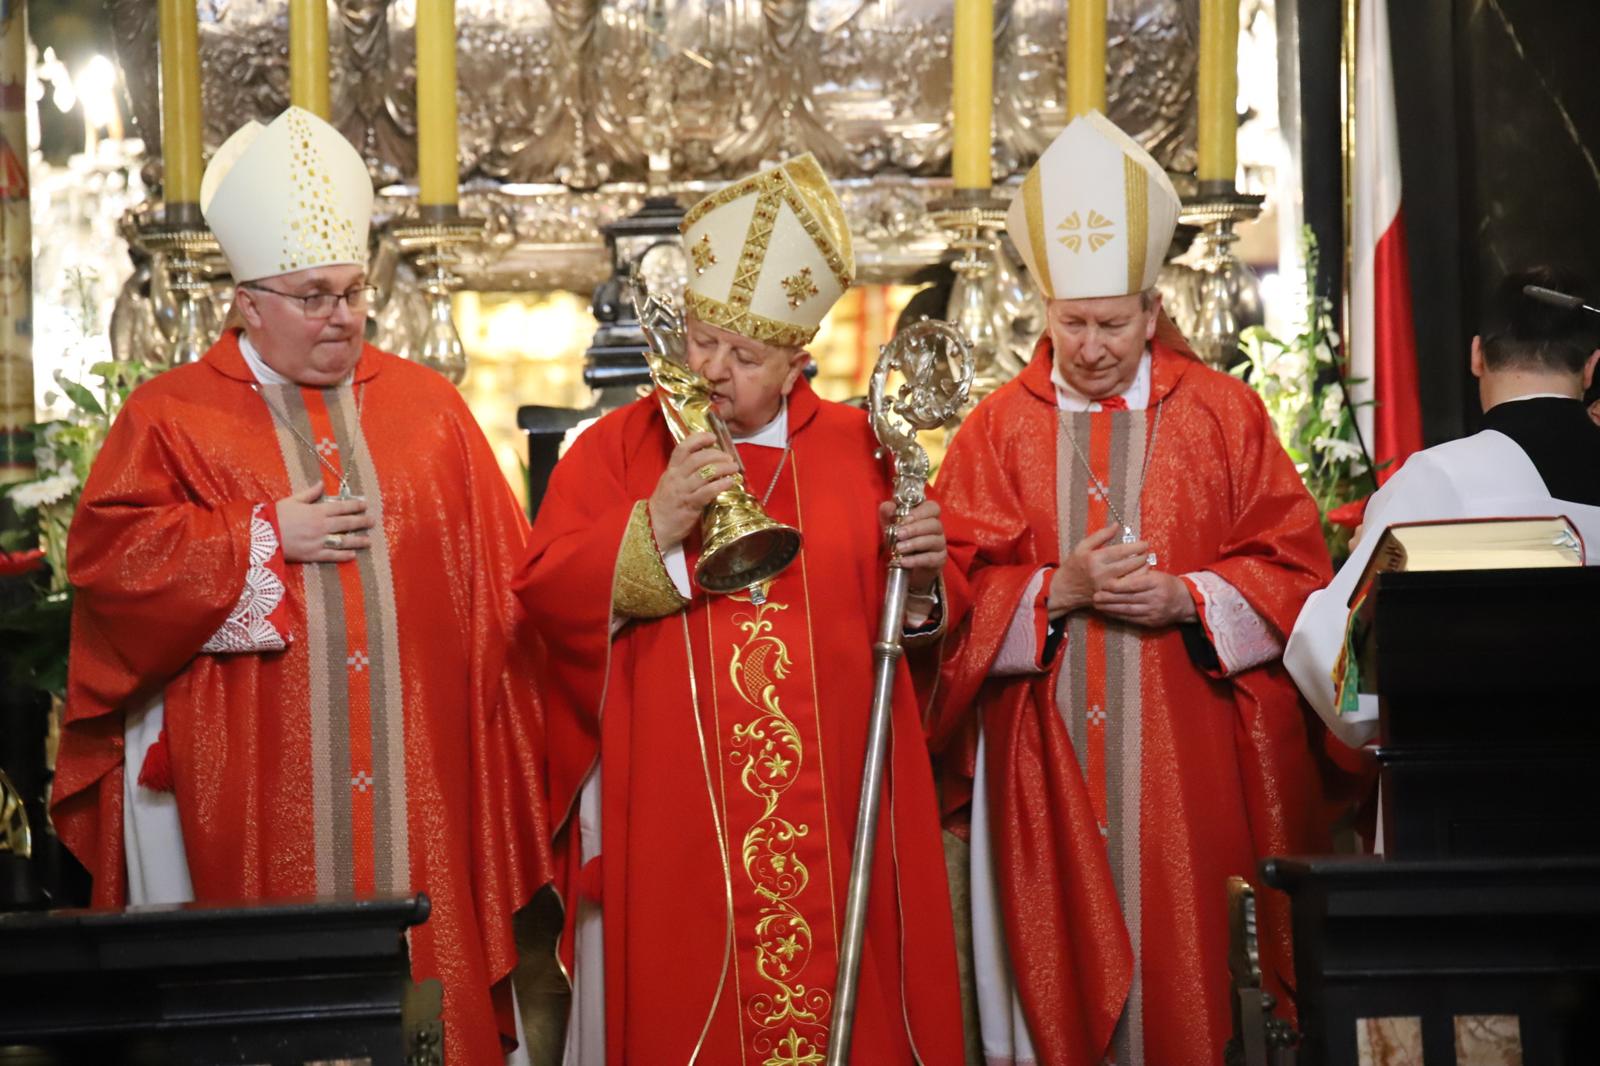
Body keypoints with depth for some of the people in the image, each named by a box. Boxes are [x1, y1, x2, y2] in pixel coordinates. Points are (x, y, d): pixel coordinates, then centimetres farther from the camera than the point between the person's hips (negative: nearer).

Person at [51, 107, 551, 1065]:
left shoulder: (428, 409, 11)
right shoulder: (173, 417, 3)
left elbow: (496, 582, 10)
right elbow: (107, 556, -7)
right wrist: (266, 538, -10)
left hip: (419, 782, 2)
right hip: (259, 796, -2)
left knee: (427, 985, 3)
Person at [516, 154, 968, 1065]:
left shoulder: (858, 449, 7)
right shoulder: (618, 447, 4)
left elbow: (917, 613, 8)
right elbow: (547, 595, -5)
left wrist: (924, 572, -13)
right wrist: (655, 527, -17)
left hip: (833, 814, 1)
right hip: (668, 817, -1)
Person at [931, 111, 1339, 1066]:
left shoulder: (1223, 414, 4)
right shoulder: (999, 427, 5)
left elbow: (1295, 566, 2)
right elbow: (959, 585, 1)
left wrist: (1186, 598, -13)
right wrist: (1059, 589, -14)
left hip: (1188, 755, -1)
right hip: (1047, 761, 1)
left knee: (1182, 944, 1)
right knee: (1061, 944, 4)